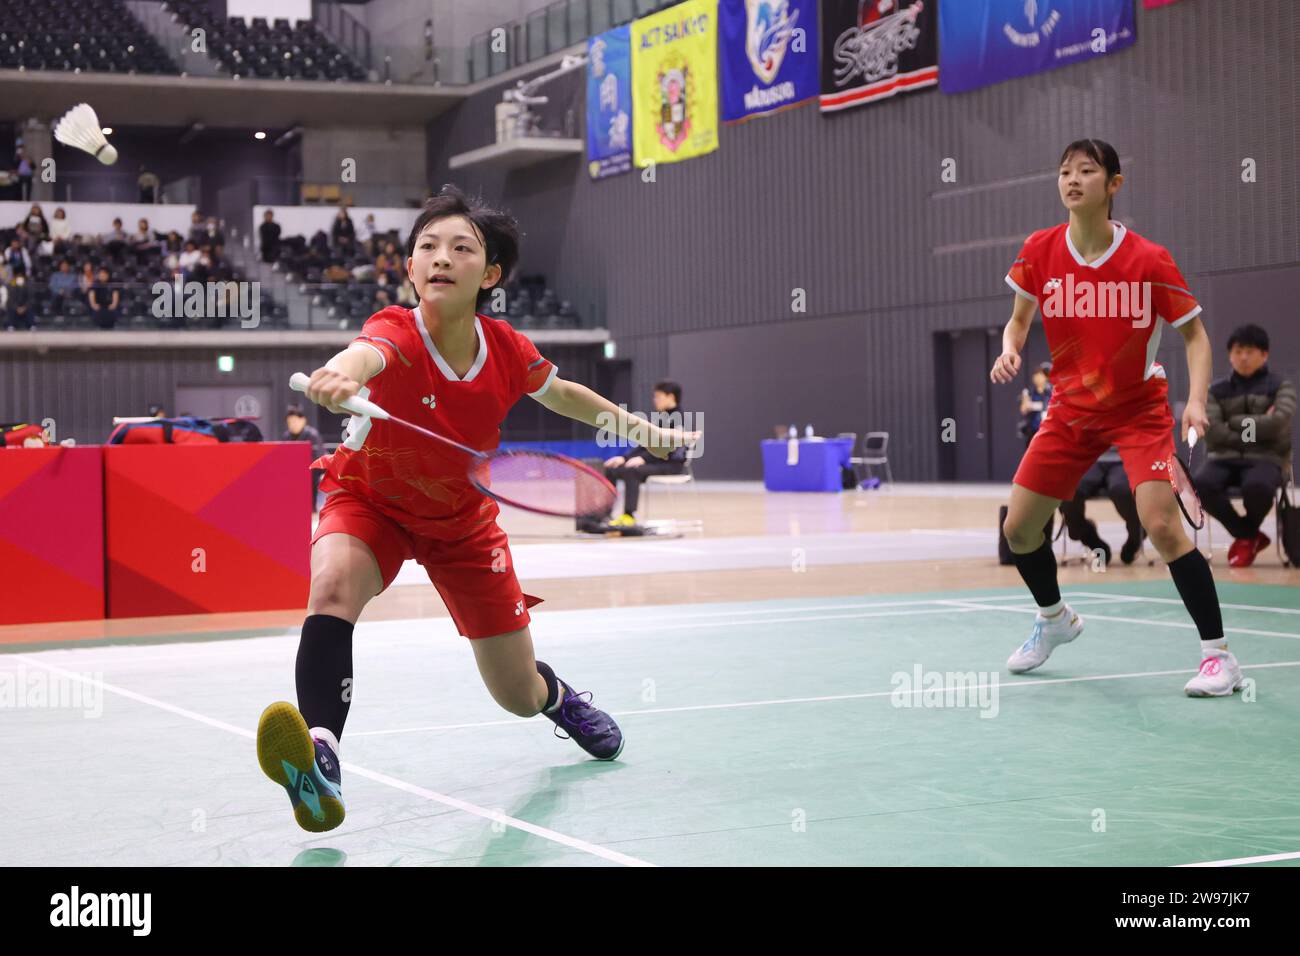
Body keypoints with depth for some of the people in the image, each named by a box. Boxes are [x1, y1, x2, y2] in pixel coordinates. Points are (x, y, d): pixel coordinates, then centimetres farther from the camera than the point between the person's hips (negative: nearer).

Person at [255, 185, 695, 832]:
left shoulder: (508, 351, -19)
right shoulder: (396, 334, -31)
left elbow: (561, 394, 5)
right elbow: (365, 352, -58)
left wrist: (646, 432, 13)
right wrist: (340, 374, -82)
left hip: (463, 523, 3)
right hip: (370, 500, -3)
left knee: (521, 697, 9)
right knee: (333, 584, -40)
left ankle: (556, 694, 48)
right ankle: (320, 756, -47)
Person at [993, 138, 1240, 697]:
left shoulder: (1149, 261, -17)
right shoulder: (1039, 251, -8)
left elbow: (1195, 334, -7)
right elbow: (1018, 320, 7)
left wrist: (1196, 400, -22)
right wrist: (1009, 351, -16)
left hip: (1138, 408, -4)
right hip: (1070, 409, 4)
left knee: (1162, 524, -23)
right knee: (1018, 530, 5)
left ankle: (1218, 655, -10)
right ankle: (1055, 619, 36)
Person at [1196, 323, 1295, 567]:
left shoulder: (1280, 386, 9)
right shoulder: (1217, 390, 12)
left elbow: (1278, 422, -10)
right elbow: (1212, 431, -3)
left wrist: (1235, 422, -2)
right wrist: (1257, 430, -6)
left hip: (1265, 458, -2)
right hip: (1225, 458, 2)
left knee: (1257, 486, -39)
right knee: (1201, 484, -33)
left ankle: (1247, 535, 0)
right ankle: (1248, 535, -6)